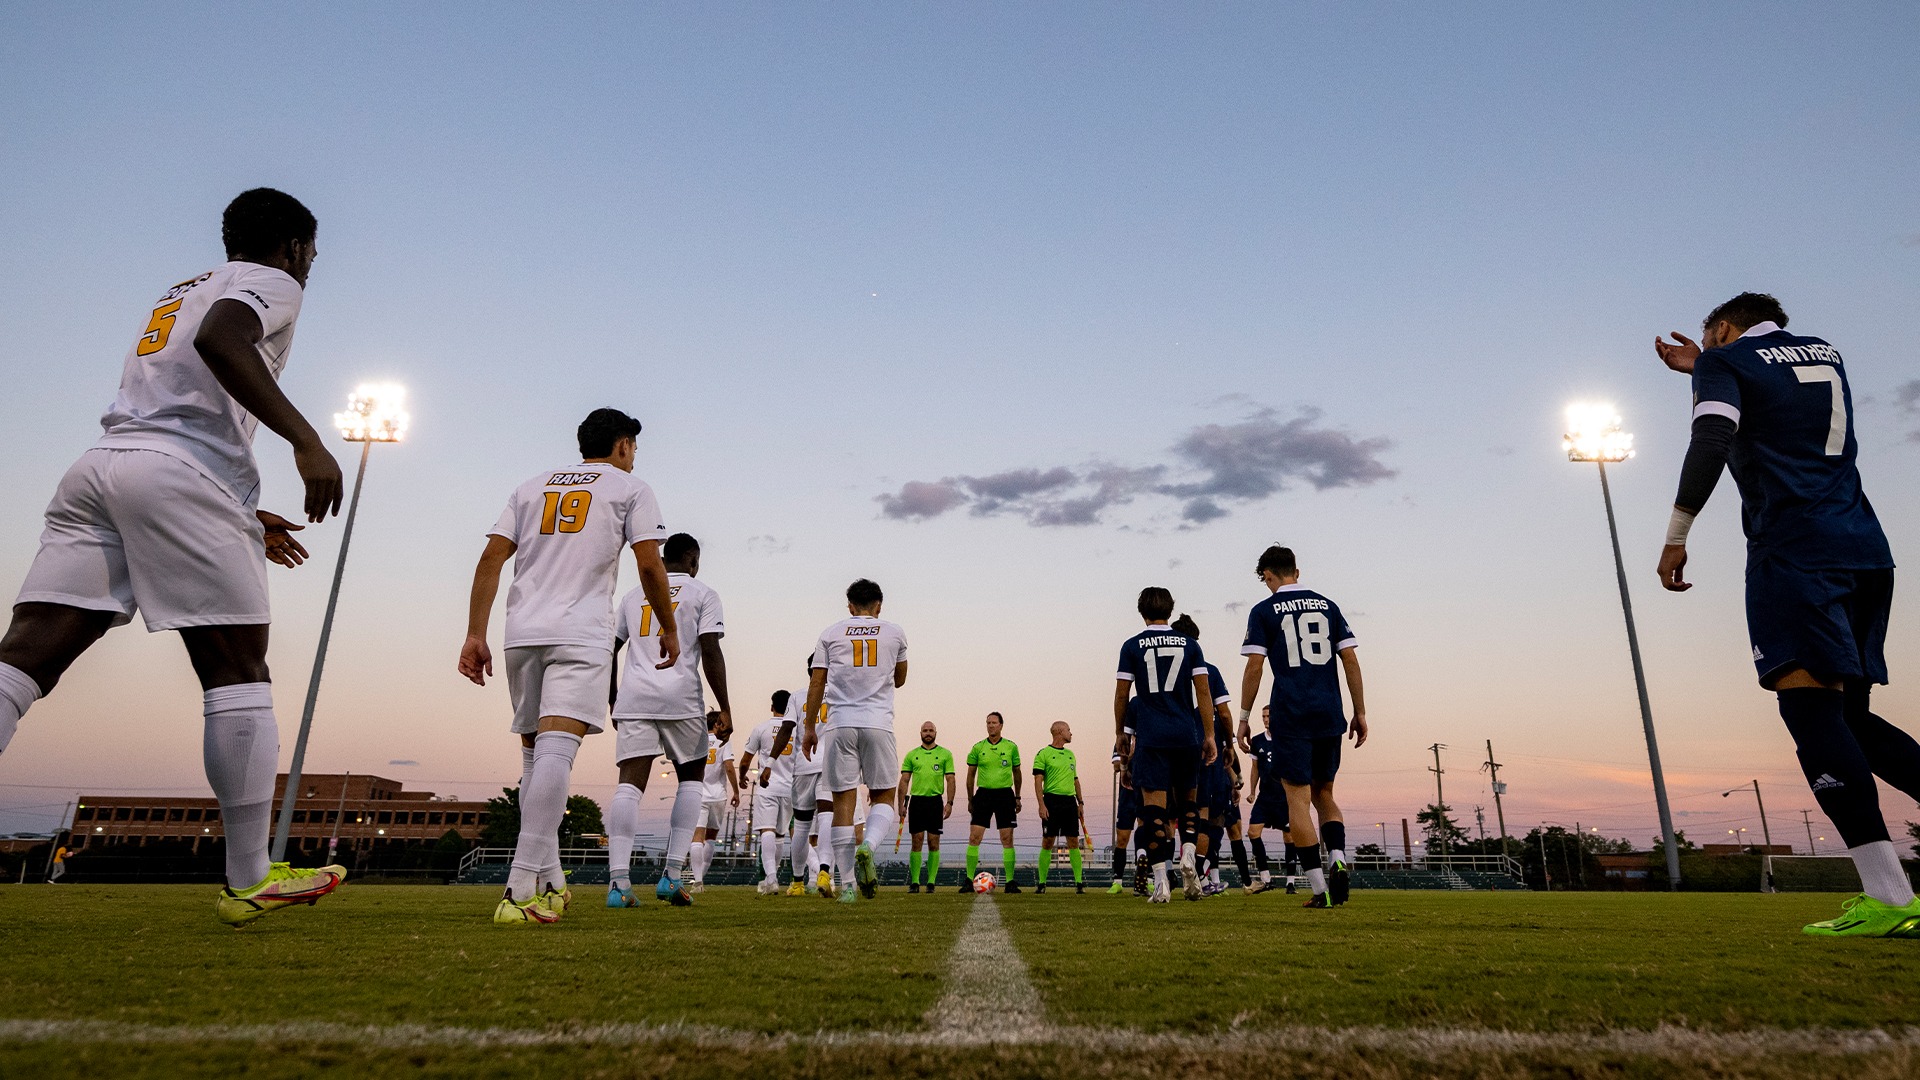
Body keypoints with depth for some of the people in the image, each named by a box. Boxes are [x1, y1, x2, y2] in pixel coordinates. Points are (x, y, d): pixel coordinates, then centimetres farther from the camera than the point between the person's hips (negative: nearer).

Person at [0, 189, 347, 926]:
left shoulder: (180, 291, 33)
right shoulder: (271, 283, 8)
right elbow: (219, 341, -17)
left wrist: (242, 518, 34)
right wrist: (306, 440, -22)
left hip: (99, 466, 8)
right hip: (180, 480, -8)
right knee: (238, 673, -3)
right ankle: (251, 880, 2)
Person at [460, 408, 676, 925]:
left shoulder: (531, 487, 22)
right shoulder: (629, 487, 10)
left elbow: (491, 559, 11)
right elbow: (650, 565, -2)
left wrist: (475, 635, 8)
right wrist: (669, 630, 9)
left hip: (522, 633, 5)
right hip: (581, 634, -5)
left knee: (535, 753, 13)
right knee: (556, 748, -16)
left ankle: (549, 882, 19)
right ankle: (521, 891, -26)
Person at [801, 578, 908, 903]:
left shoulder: (830, 634, 10)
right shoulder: (895, 634, 10)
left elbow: (816, 685, 7)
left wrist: (810, 727, 14)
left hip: (840, 724, 1)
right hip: (878, 724, -1)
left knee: (843, 801, 2)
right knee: (883, 797, 10)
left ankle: (848, 884, 0)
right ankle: (867, 845, -21)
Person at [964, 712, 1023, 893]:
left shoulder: (1011, 747, 3)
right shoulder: (977, 748, 3)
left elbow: (1017, 773, 13)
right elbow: (970, 775, 9)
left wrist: (1017, 798, 13)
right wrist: (970, 800, 8)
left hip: (1005, 794, 0)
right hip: (983, 794, 0)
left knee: (1007, 839, 0)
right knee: (974, 838, -5)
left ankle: (1010, 881, 7)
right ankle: (969, 880, 1)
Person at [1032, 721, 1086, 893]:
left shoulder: (1070, 754, 17)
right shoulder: (1043, 754, -2)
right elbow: (1038, 781, -8)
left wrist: (1081, 802, 16)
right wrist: (1041, 805, -15)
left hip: (1070, 802, 5)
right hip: (1052, 800, -5)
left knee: (1074, 842, 1)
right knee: (1047, 842, -2)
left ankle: (1079, 881, 4)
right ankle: (1041, 882, 5)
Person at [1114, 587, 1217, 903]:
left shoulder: (1131, 646, 2)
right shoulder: (1189, 644, 7)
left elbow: (1122, 693, 2)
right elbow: (1203, 692, 4)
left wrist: (1120, 732, 14)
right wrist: (1209, 735, 9)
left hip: (1150, 737, -2)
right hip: (1187, 735, 2)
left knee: (1153, 806, -3)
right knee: (1187, 800, 19)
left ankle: (1161, 881, -7)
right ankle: (1187, 853, -2)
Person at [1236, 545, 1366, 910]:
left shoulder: (1263, 611, 1)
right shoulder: (1328, 606, 12)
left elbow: (1254, 667, -5)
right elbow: (1351, 661, 8)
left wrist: (1244, 717, 2)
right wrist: (1360, 712, 12)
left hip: (1291, 717, -4)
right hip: (1330, 716, 4)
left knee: (1299, 801, 1)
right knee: (1323, 794, 17)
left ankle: (1320, 889, -1)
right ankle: (1338, 861, -5)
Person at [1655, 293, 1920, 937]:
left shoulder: (1726, 358, 4)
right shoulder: (1825, 353, 24)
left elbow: (1711, 441, -13)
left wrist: (1676, 535, -14)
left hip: (1792, 547, -8)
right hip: (1867, 548, 8)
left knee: (1810, 705, -14)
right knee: (1848, 715, 11)